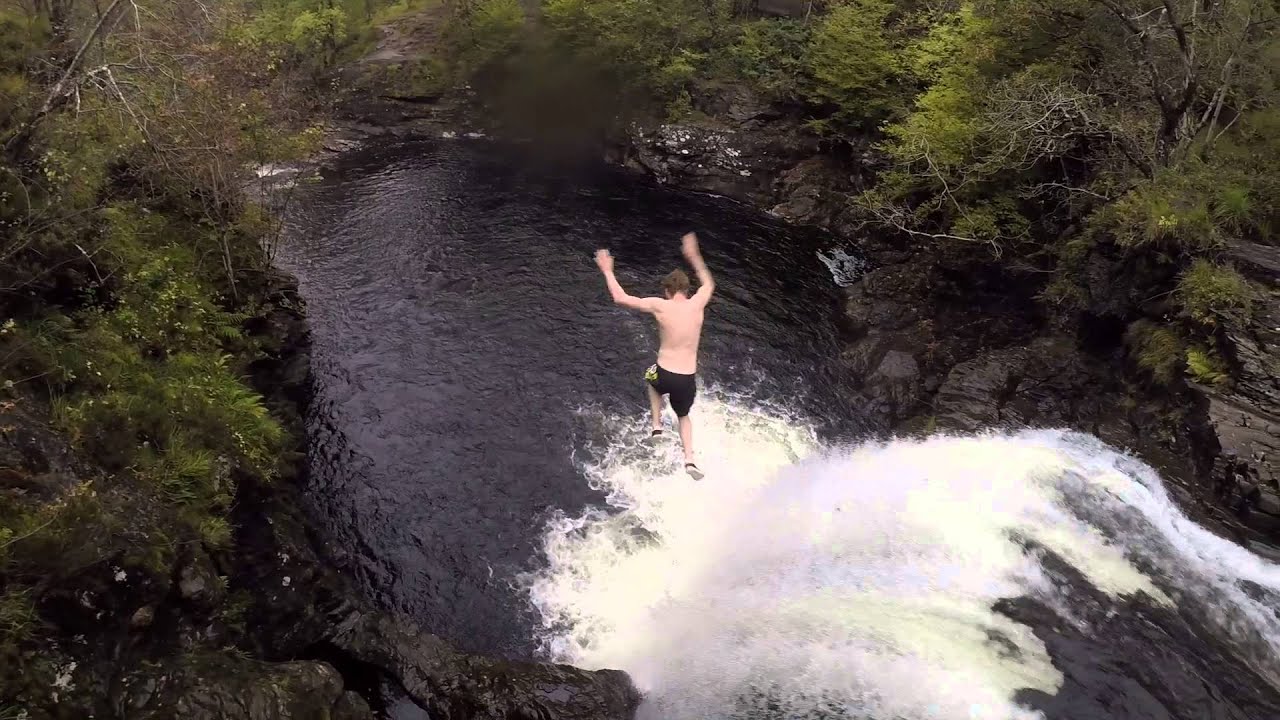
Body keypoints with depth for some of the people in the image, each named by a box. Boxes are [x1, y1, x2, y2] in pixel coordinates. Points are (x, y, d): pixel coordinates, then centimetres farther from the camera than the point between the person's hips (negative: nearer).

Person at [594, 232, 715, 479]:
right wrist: (693, 256, 34)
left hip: (664, 375, -2)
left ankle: (657, 425, 27)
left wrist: (607, 270, 8)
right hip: (688, 379, 2)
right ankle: (690, 459, 12)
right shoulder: (697, 303, -1)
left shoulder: (660, 305, -9)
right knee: (683, 416, 31)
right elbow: (709, 284, 24)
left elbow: (620, 298, -5)